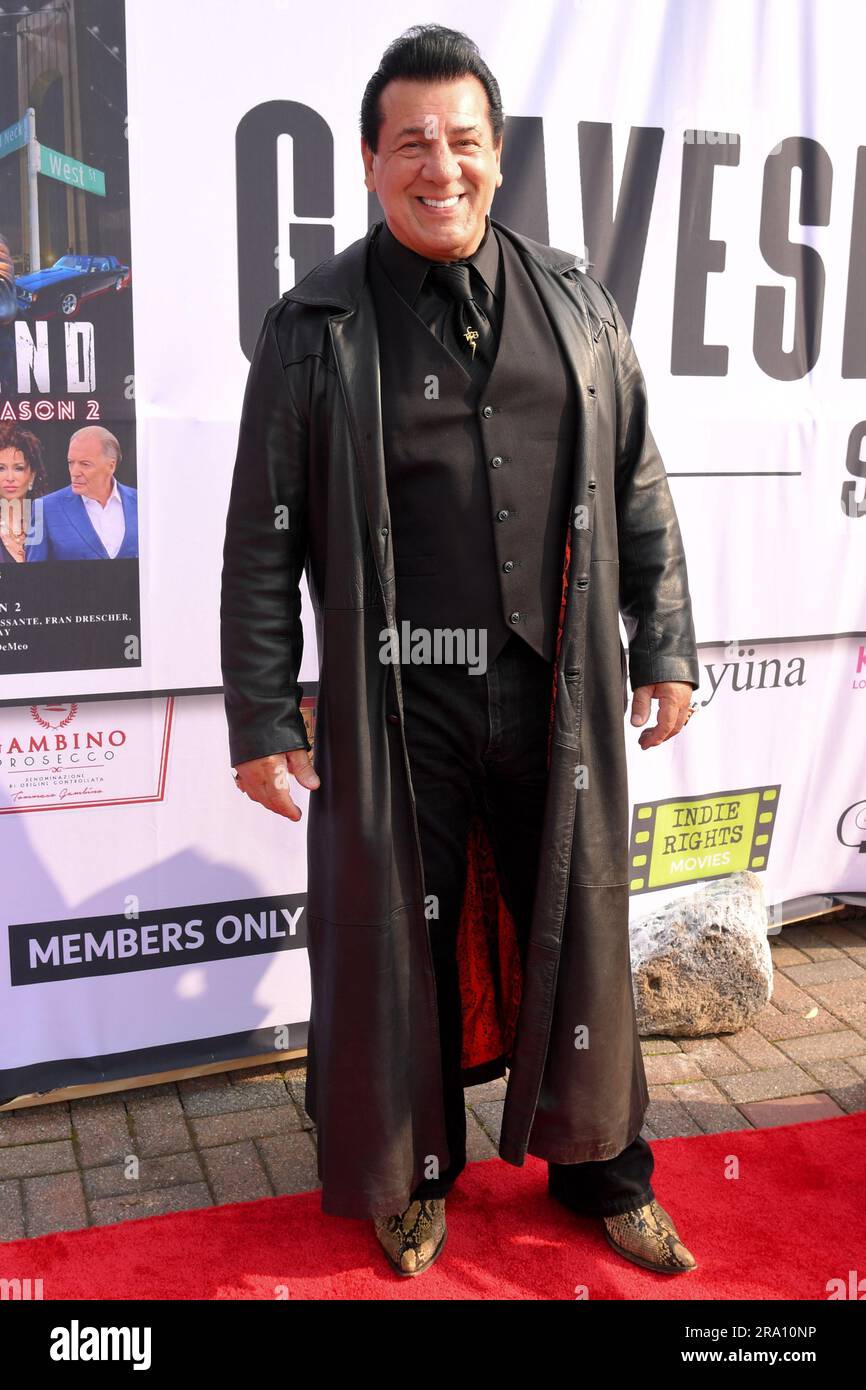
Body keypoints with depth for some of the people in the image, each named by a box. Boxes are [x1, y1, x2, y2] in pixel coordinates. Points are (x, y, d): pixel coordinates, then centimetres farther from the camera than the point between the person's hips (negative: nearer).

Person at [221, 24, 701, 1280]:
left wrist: (665, 646, 10)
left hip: (559, 694, 3)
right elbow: (262, 542, -2)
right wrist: (262, 720, -4)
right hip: (398, 705, -2)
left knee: (580, 933, 14)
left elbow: (639, 491, 13)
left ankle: (600, 1165, 37)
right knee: (402, 944, 10)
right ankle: (414, 1179, 35)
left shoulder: (576, 305, 8)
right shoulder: (317, 327, -2)